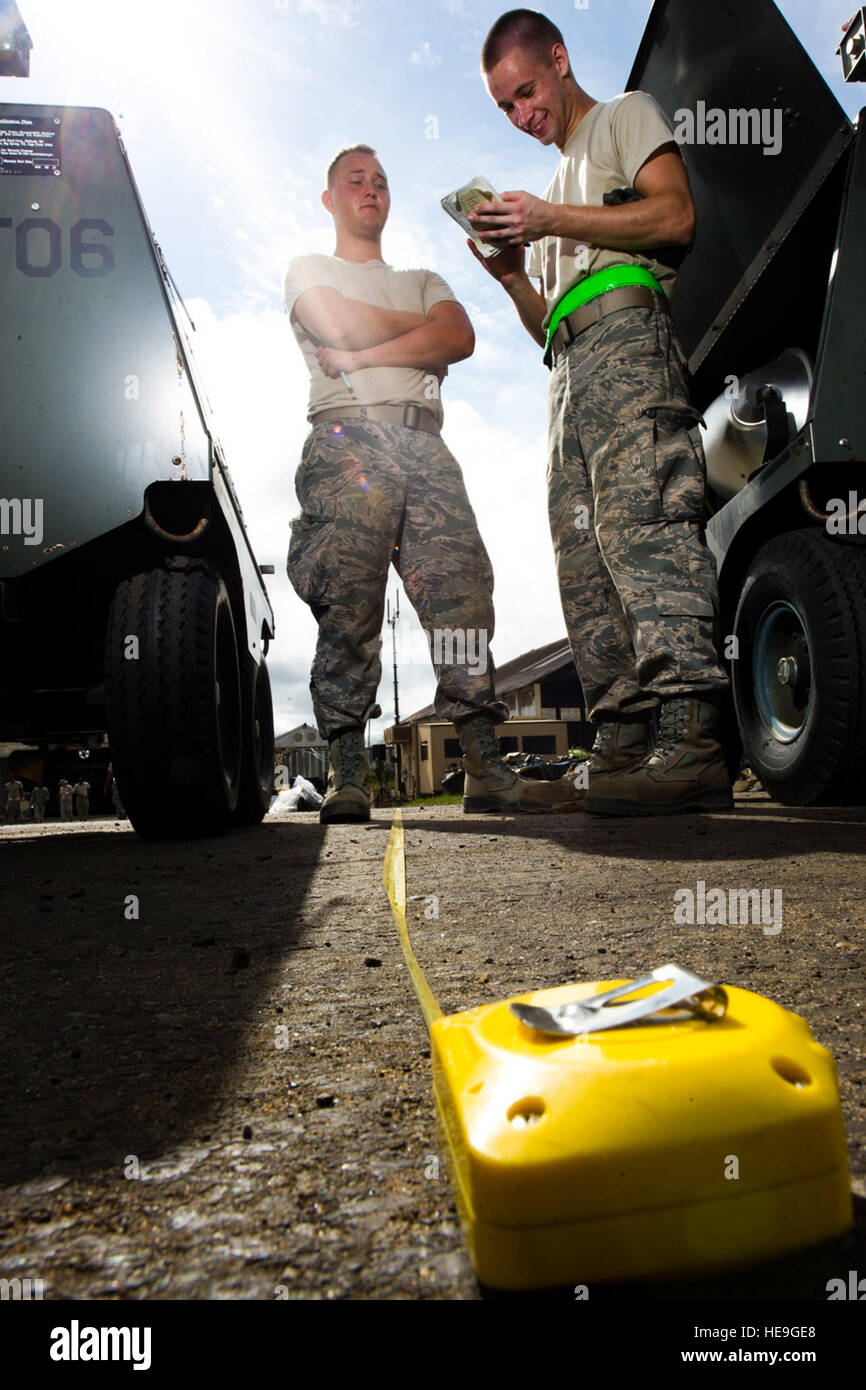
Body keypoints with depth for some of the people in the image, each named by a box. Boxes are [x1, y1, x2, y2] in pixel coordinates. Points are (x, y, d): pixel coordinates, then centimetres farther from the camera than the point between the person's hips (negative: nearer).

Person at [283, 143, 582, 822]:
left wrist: (366, 352, 0)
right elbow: (340, 327, 0)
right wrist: (422, 331, 13)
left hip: (423, 442, 3)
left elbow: (461, 338, 9)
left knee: (463, 599, -12)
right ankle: (347, 779, -13)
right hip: (348, 437, -3)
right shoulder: (309, 270, 24)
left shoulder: (423, 280, 33)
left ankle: (487, 771, -14)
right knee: (350, 608, -14)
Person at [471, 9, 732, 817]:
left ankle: (689, 740, -35)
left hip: (627, 334, -8)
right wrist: (512, 275, 12)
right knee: (584, 563, -6)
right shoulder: (559, 182, 37)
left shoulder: (626, 115, 19)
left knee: (642, 521, -27)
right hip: (571, 367, 8)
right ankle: (623, 751, -10)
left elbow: (675, 215, -2)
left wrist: (550, 221, -4)